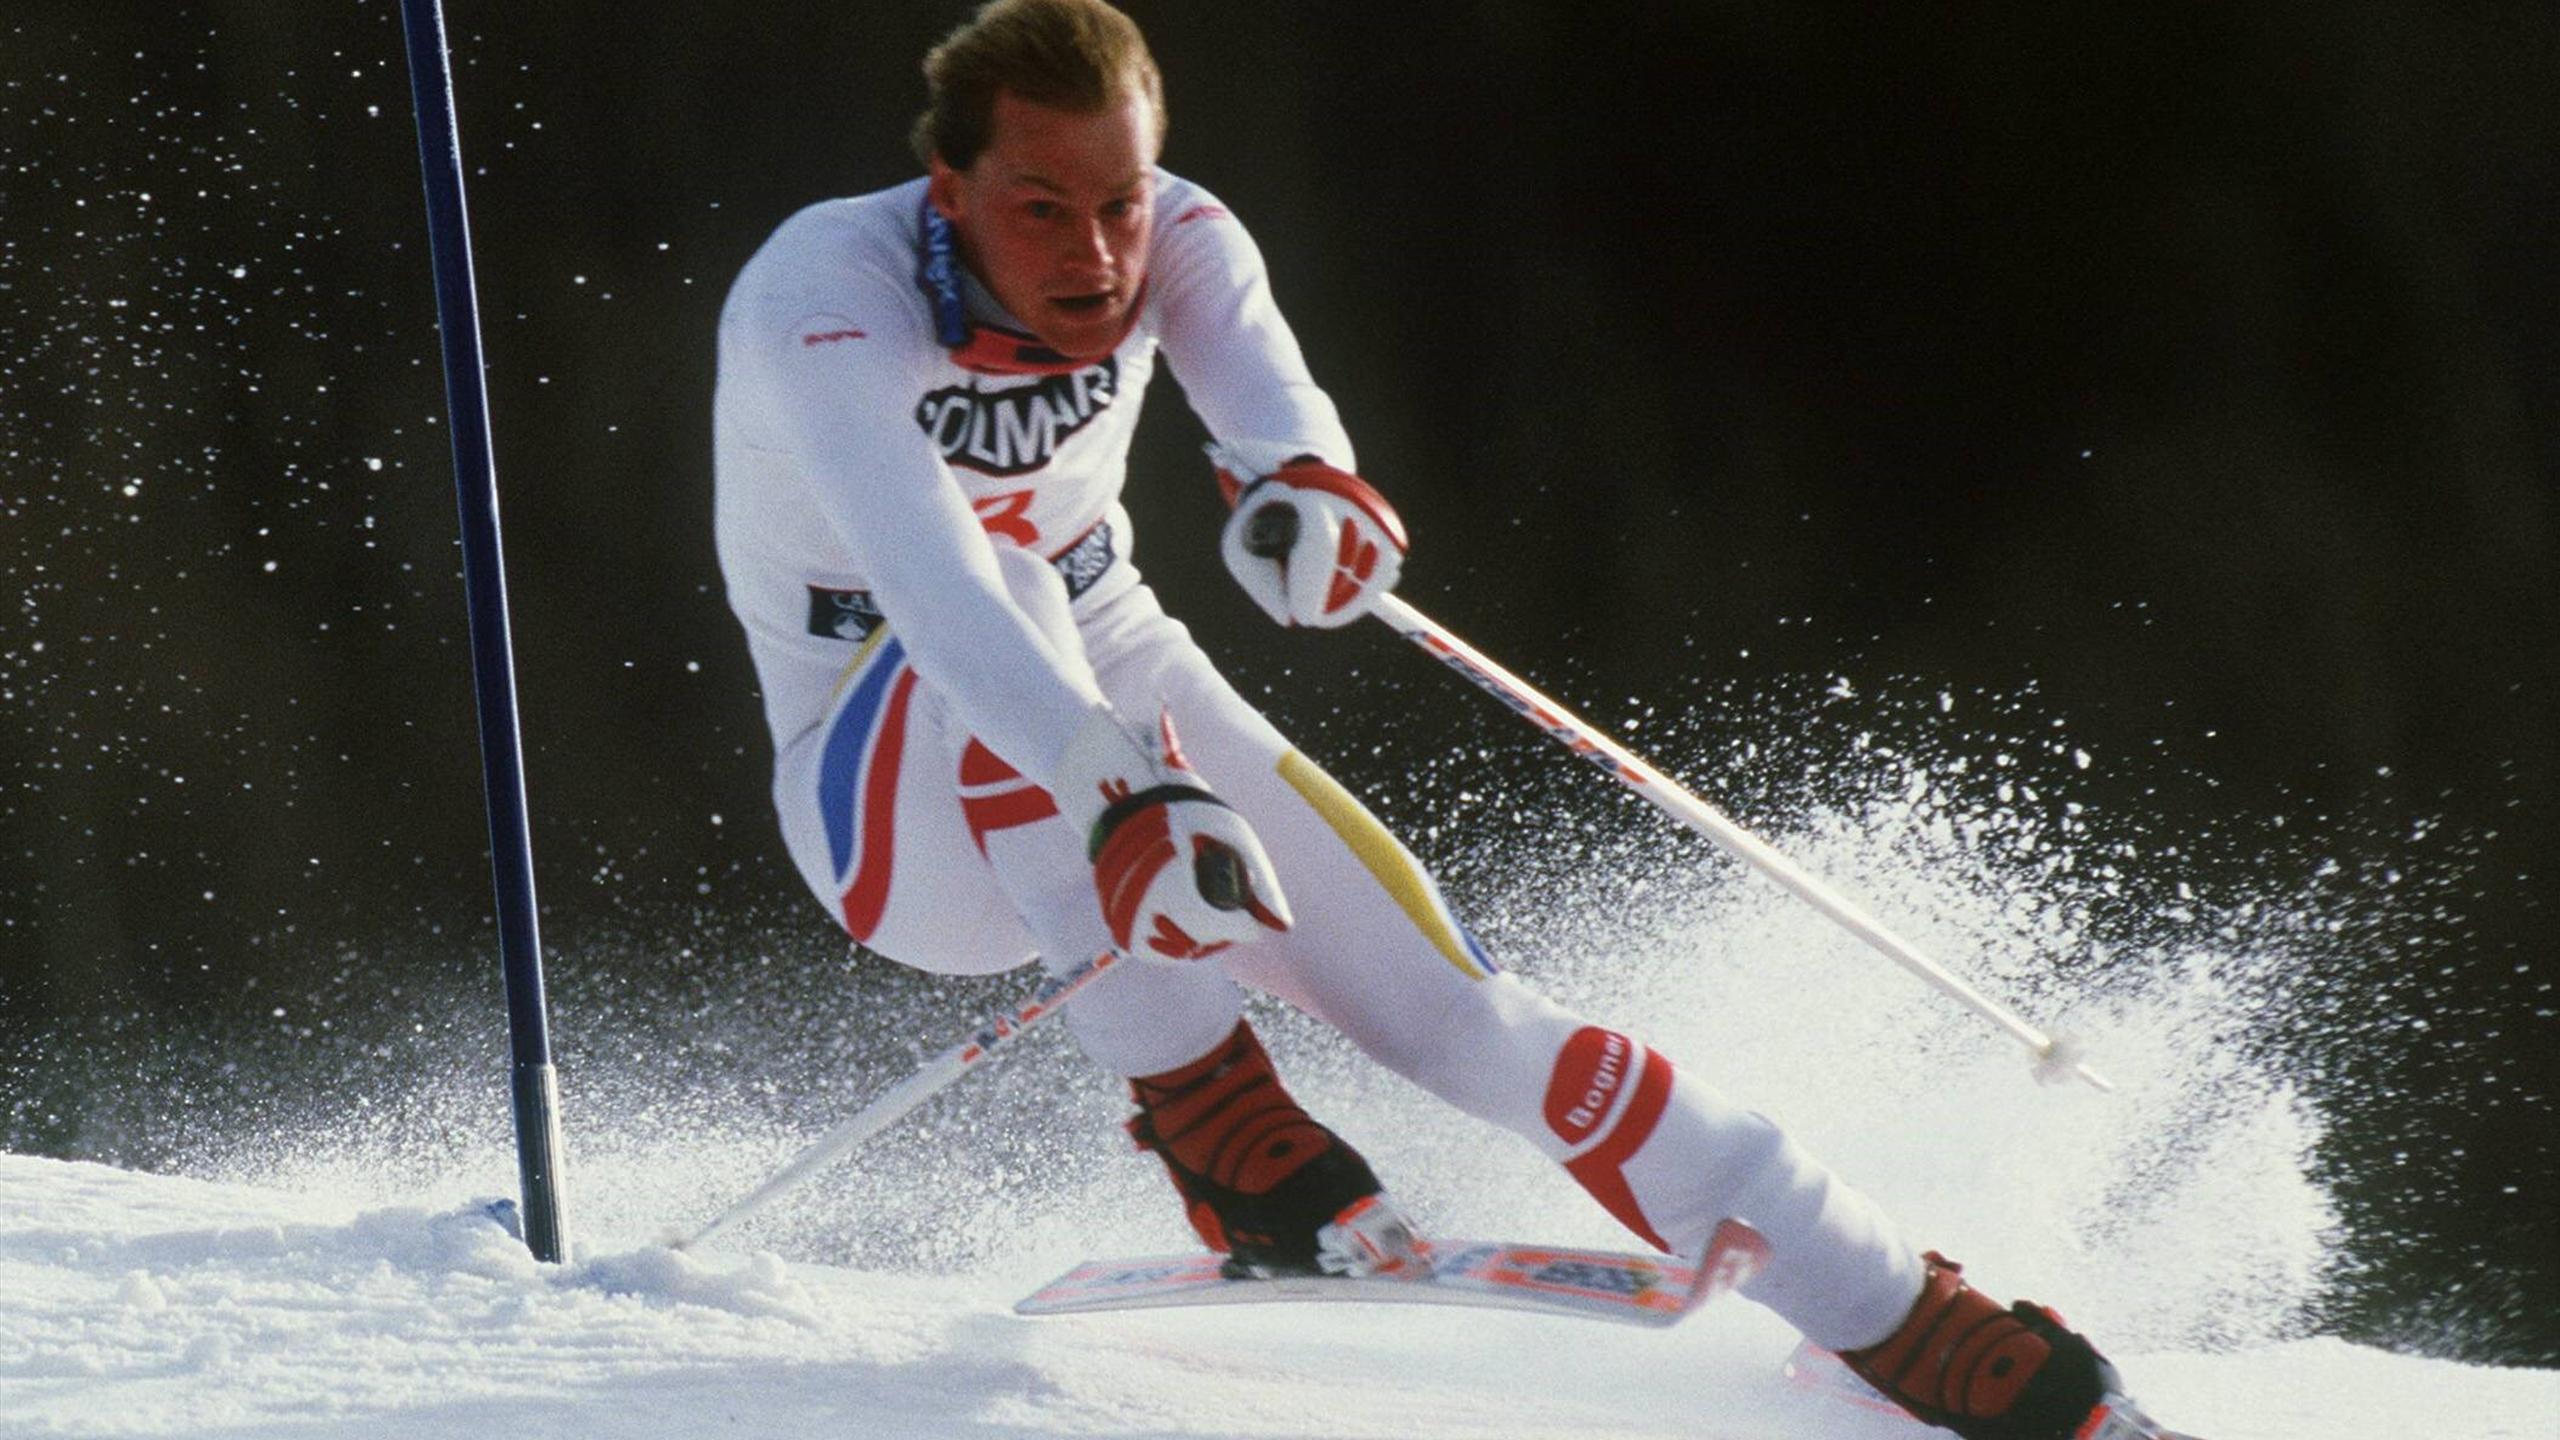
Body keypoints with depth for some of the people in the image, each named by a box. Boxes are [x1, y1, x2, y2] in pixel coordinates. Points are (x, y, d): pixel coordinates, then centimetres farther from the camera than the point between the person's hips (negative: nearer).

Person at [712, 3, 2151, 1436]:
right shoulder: (826, 300, -29)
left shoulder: (1166, 241, -13)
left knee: (1457, 1007, -12)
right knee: (992, 629, -38)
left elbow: (1254, 367, -35)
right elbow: (930, 581, -46)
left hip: (1122, 687, 4)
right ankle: (1203, 1111, -29)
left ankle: (1909, 1317, -7)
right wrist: (1118, 794, -62)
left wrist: (1302, 466, -61)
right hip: (890, 798, -4)